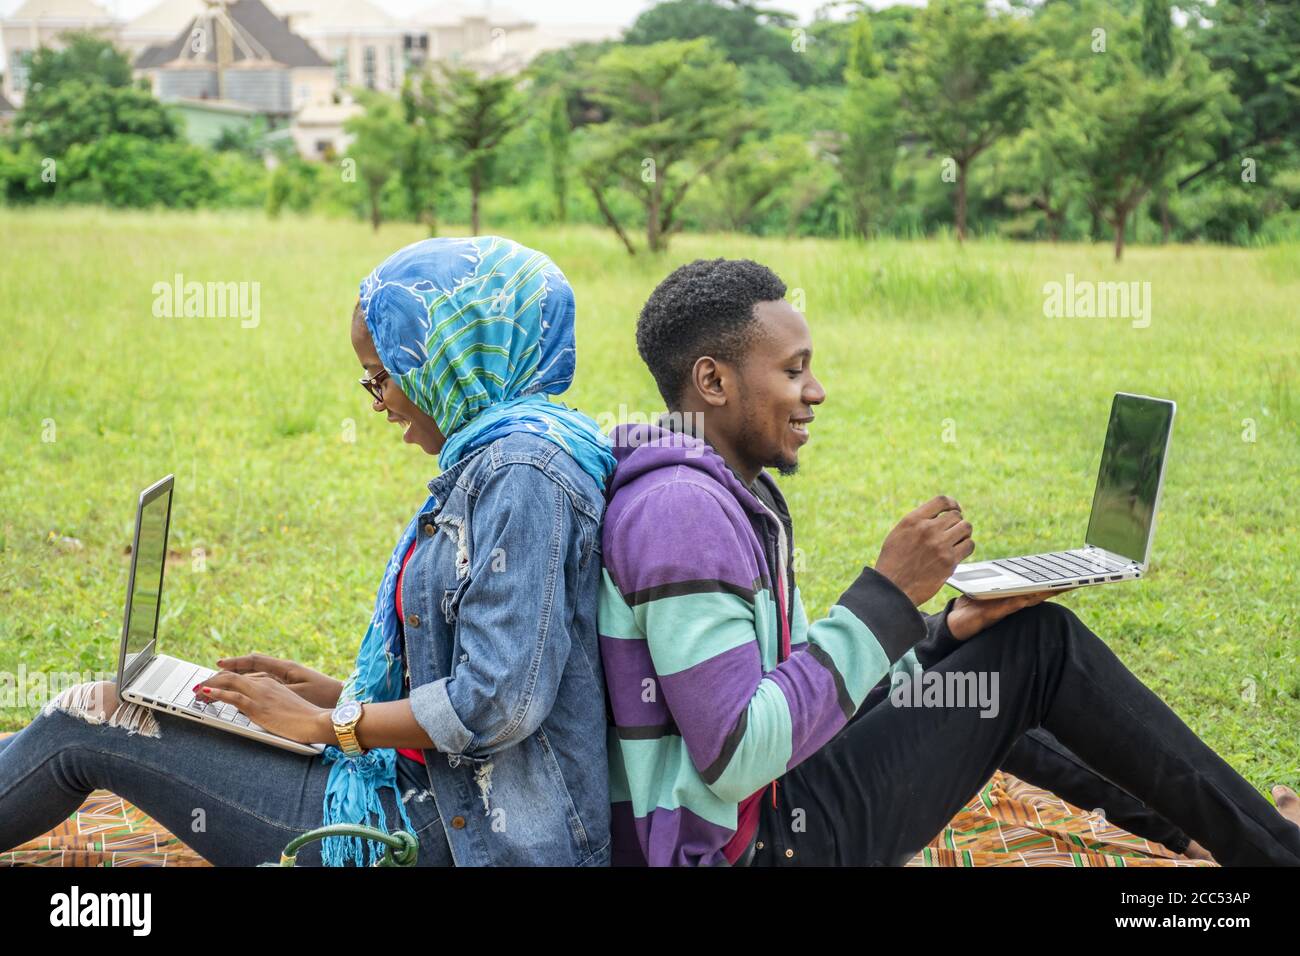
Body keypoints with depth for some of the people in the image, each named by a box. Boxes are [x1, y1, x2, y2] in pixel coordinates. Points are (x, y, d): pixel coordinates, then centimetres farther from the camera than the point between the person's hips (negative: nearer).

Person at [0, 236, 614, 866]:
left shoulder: (521, 468, -17)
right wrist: (339, 692, 13)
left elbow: (495, 704, -24)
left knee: (89, 721, -1)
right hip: (453, 806, 9)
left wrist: (326, 722, -11)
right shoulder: (490, 462, 14)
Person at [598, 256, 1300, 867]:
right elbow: (735, 758, -27)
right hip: (750, 850, -10)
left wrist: (946, 635, 1)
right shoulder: (683, 510, -20)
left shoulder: (729, 494, 13)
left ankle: (1181, 823, 34)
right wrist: (890, 592, -22)